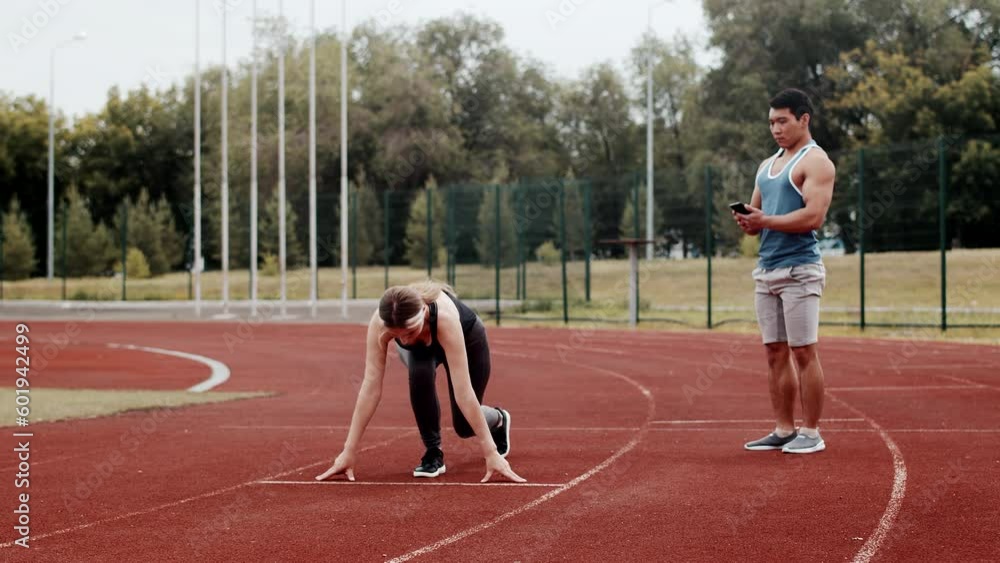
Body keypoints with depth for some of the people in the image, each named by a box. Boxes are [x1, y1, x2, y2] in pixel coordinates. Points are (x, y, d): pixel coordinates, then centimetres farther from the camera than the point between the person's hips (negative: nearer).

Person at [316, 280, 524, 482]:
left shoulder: (445, 317, -47)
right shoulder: (380, 322, -40)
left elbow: (463, 391, -47)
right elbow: (371, 386, -37)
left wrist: (491, 452, -47)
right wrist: (349, 451, -40)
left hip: (466, 338, -1)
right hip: (419, 349, 1)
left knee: (465, 426, 1)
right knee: (420, 374, -33)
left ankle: (498, 419, 38)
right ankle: (433, 452, -11)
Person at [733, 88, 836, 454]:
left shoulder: (815, 161, -6)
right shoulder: (768, 166, 20)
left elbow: (814, 216, -18)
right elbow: (758, 214, 22)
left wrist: (766, 221, -18)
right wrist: (747, 221, -1)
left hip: (799, 269, -8)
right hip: (766, 270, 8)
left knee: (803, 352, -5)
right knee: (775, 353, 7)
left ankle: (811, 432, -1)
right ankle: (783, 430, 12)